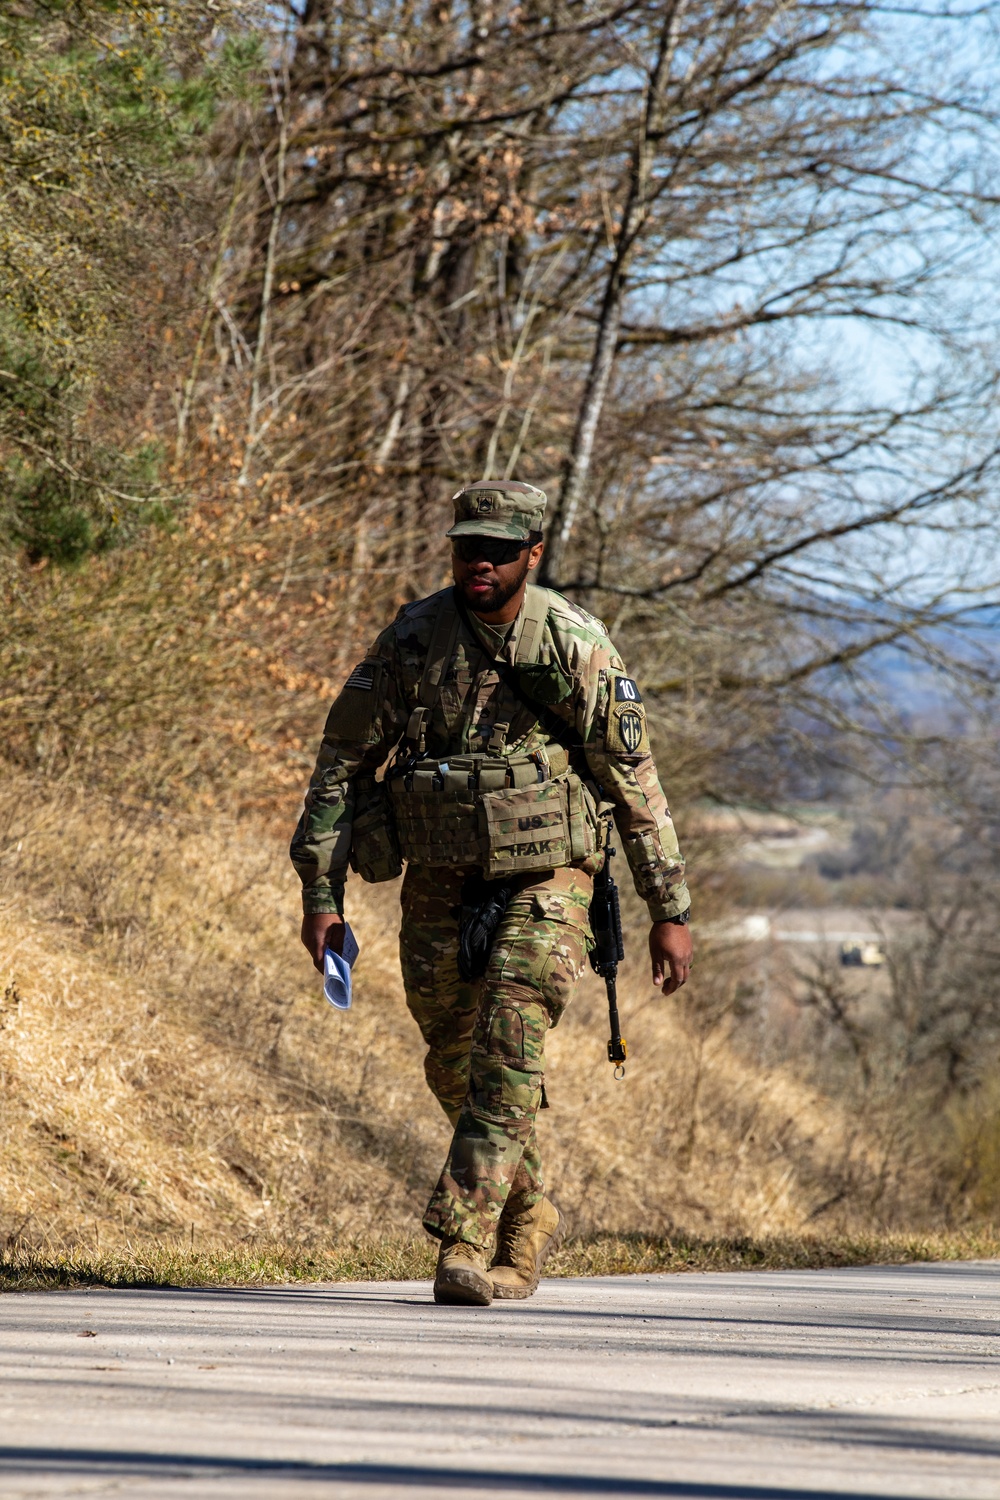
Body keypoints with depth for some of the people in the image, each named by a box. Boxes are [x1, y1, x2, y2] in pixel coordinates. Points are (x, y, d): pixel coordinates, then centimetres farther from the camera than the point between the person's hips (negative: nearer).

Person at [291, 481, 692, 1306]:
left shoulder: (578, 646, -10)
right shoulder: (412, 640, -5)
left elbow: (636, 780, -4)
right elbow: (342, 762, 1)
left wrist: (671, 910, -4)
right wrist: (320, 891, -4)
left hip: (542, 879, -3)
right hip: (440, 887, 3)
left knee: (508, 1055, -19)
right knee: (454, 1066, 11)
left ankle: (466, 1246, -22)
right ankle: (529, 1221, 32)